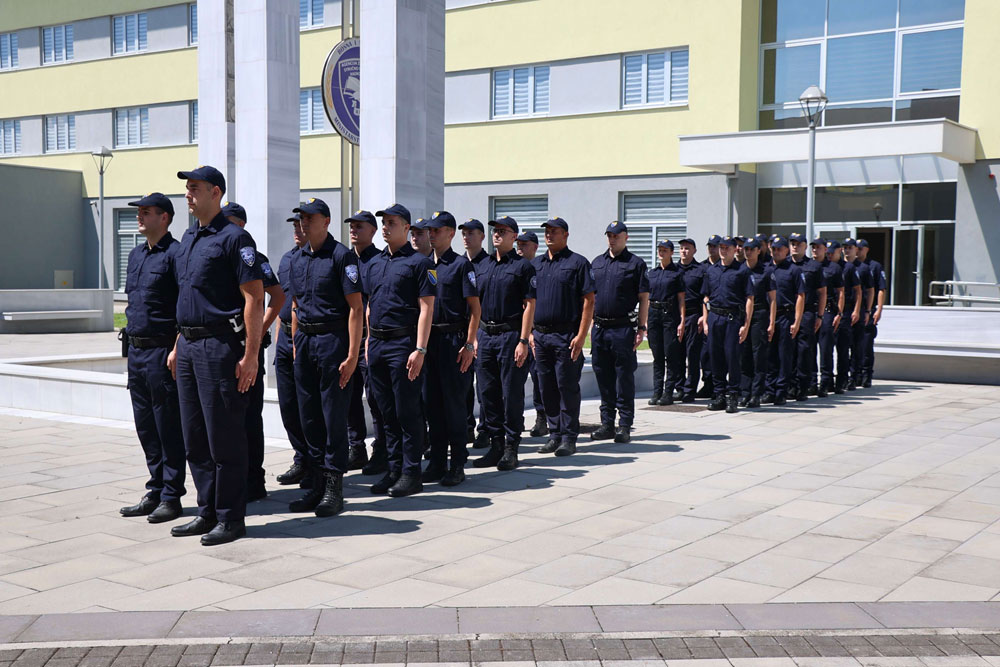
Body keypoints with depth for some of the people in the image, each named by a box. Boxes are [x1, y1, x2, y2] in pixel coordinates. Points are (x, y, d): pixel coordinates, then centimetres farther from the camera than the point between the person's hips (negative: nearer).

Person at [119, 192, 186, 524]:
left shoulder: (175, 254, -10)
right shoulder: (136, 255, 16)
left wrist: (177, 350, -18)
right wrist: (132, 341, 18)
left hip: (162, 351, -9)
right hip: (136, 350, 9)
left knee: (168, 428, -1)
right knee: (146, 427, 13)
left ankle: (171, 497, 6)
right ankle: (155, 492, 22)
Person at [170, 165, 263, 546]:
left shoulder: (233, 238, -10)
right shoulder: (189, 239, 17)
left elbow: (254, 298, -15)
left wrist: (251, 355, -19)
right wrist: (178, 346, 19)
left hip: (220, 346, -9)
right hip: (189, 347, 9)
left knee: (225, 438, -3)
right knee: (195, 438, 12)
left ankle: (231, 519, 7)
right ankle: (208, 513, 22)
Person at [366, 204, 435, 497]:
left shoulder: (418, 262, -5)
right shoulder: (373, 263, 16)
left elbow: (426, 308, -10)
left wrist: (420, 350, -16)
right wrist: (369, 344, 14)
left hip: (403, 343, -7)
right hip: (377, 343, 7)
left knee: (407, 411, -3)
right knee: (387, 411, 10)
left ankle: (411, 473, 4)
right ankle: (394, 469, 18)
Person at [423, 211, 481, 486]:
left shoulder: (461, 265, -4)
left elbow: (474, 308, -8)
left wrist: (469, 344, -14)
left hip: (453, 339, -6)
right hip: (429, 339, 6)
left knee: (454, 401, -2)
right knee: (432, 401, 8)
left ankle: (457, 465, 5)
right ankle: (437, 463, 16)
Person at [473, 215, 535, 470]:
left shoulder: (522, 266, -3)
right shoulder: (484, 266, 15)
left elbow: (529, 305, -8)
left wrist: (523, 341, -15)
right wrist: (475, 337, 12)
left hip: (511, 336, -6)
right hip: (486, 335, 6)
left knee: (512, 394, -2)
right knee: (487, 393, 8)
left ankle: (511, 449, 6)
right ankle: (496, 445, 17)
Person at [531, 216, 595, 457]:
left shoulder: (577, 263, -2)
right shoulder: (536, 264, 15)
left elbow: (588, 301, -7)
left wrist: (581, 336, -14)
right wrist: (530, 333, 10)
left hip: (566, 336, -6)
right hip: (540, 335, 6)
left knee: (567, 387, -2)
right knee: (547, 388, 9)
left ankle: (569, 437, 5)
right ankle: (555, 434, 18)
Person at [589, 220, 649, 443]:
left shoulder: (635, 263, 0)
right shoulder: (597, 262, 15)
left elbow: (644, 298, -3)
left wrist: (641, 328, -9)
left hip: (623, 328, -5)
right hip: (599, 327, 5)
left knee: (624, 378, -1)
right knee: (603, 377, 9)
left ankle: (625, 425, 5)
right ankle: (607, 424, 17)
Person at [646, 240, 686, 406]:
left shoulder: (677, 272, 2)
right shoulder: (651, 273, 14)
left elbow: (681, 299, -1)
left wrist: (682, 321, -8)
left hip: (670, 314, -4)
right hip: (654, 313, 4)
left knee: (671, 355, -4)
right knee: (657, 355, 6)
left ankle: (669, 392, 0)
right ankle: (657, 392, 10)